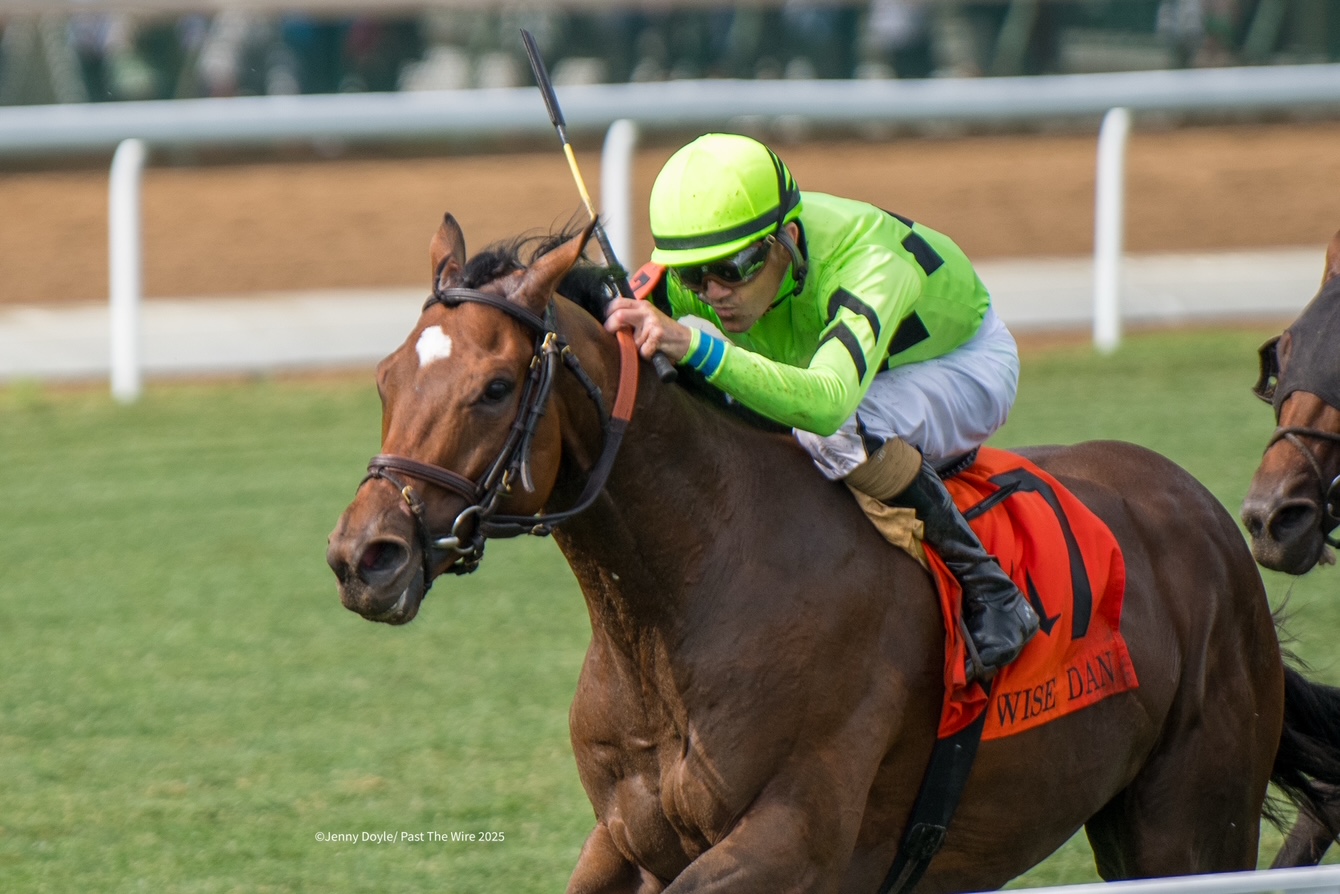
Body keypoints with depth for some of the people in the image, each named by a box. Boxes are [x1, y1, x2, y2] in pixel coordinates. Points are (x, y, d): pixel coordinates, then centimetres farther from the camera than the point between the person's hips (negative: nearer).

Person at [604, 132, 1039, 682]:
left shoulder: (869, 269, -44)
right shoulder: (687, 280, -26)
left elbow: (827, 402, -62)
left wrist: (699, 347, -73)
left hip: (966, 364, -7)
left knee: (835, 432, -37)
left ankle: (988, 590, -25)